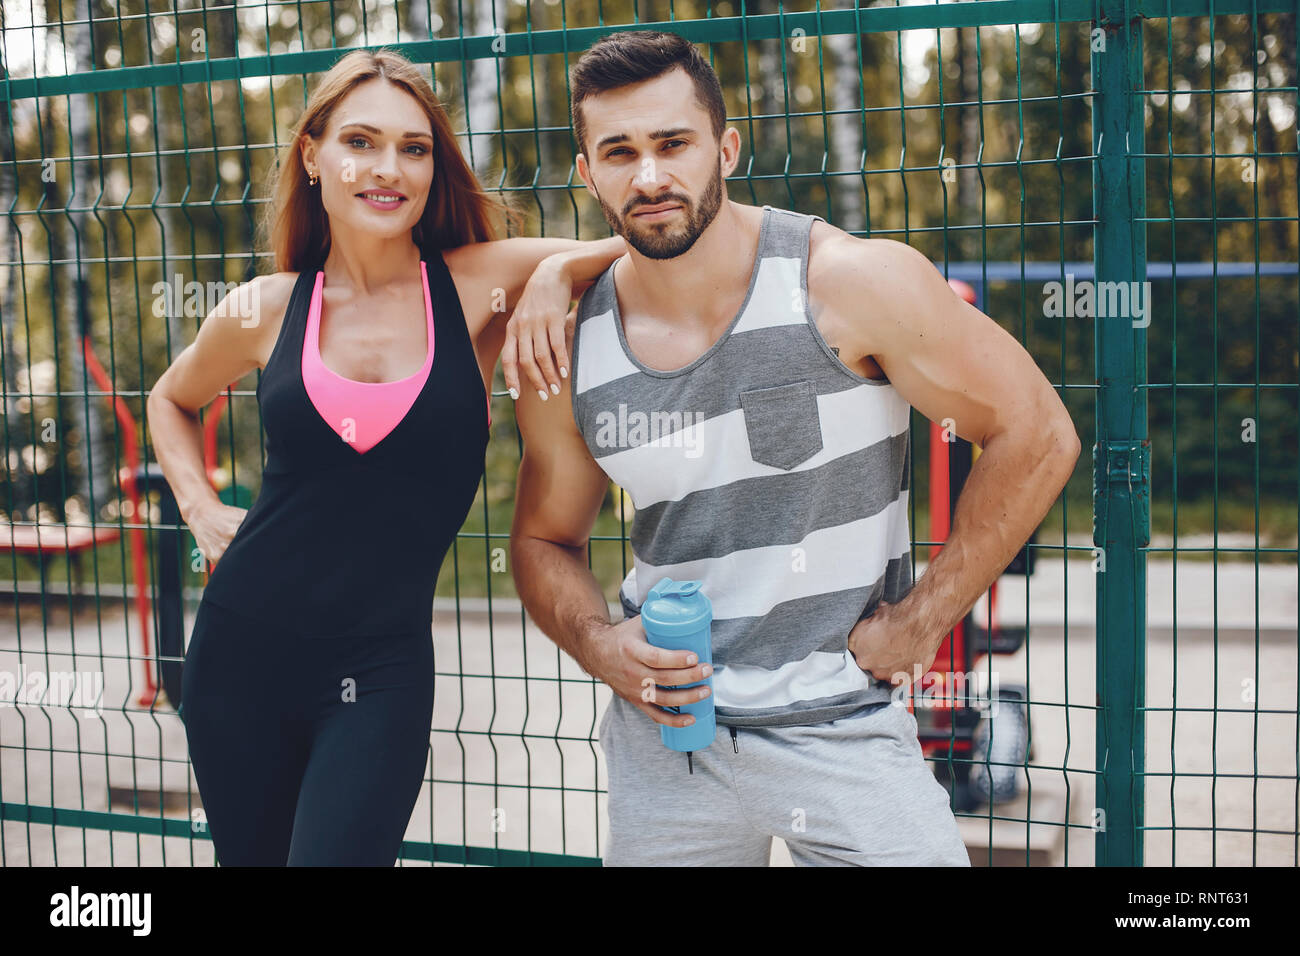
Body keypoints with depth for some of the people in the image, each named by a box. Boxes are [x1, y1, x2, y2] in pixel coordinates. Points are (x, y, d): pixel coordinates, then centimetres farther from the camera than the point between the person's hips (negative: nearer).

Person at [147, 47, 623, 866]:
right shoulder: (265, 313, 1)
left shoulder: (480, 285, -5)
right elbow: (173, 400, 22)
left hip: (381, 666, -2)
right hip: (241, 646, 3)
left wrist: (556, 272, -20)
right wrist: (199, 506, 8)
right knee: (248, 854, 17)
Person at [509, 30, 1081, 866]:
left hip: (844, 728, -3)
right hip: (666, 725, 3)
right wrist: (598, 645, -8)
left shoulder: (852, 284, -13)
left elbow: (1035, 436, -8)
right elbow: (545, 538, 12)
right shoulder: (565, 357, -3)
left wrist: (920, 620, -10)